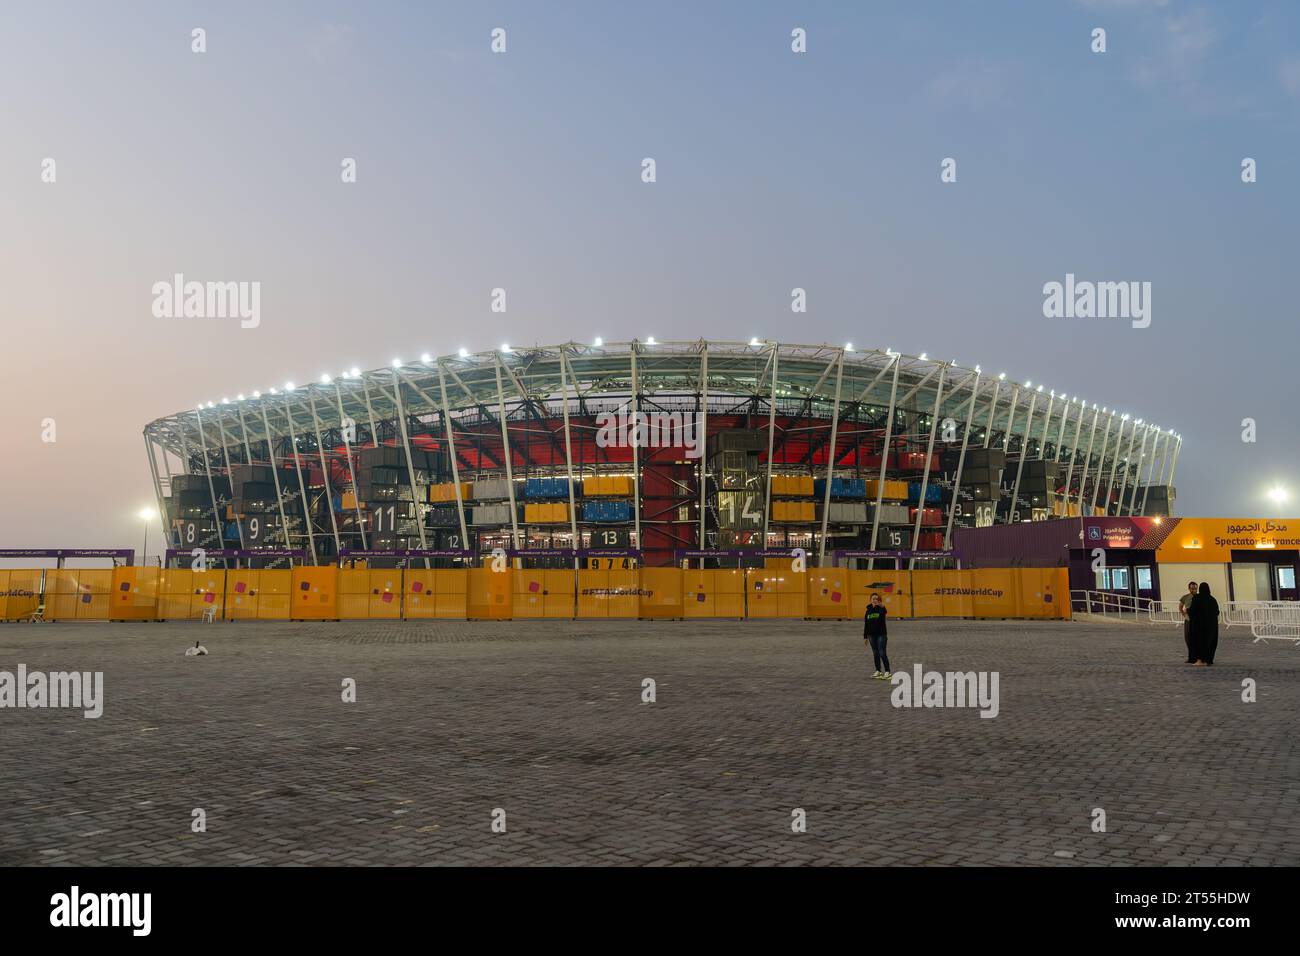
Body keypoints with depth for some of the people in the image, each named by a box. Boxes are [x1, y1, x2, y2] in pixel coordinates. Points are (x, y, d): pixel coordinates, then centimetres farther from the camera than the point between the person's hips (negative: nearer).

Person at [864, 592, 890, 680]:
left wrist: (882, 606, -57)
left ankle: (887, 671, -6)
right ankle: (878, 671, 17)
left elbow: (885, 612, -33)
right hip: (872, 635, 5)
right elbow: (866, 624, 12)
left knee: (882, 653, -9)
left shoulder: (881, 608, -6)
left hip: (881, 635, -5)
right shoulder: (868, 611, 8)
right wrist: (865, 636, 10)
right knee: (875, 654, 10)